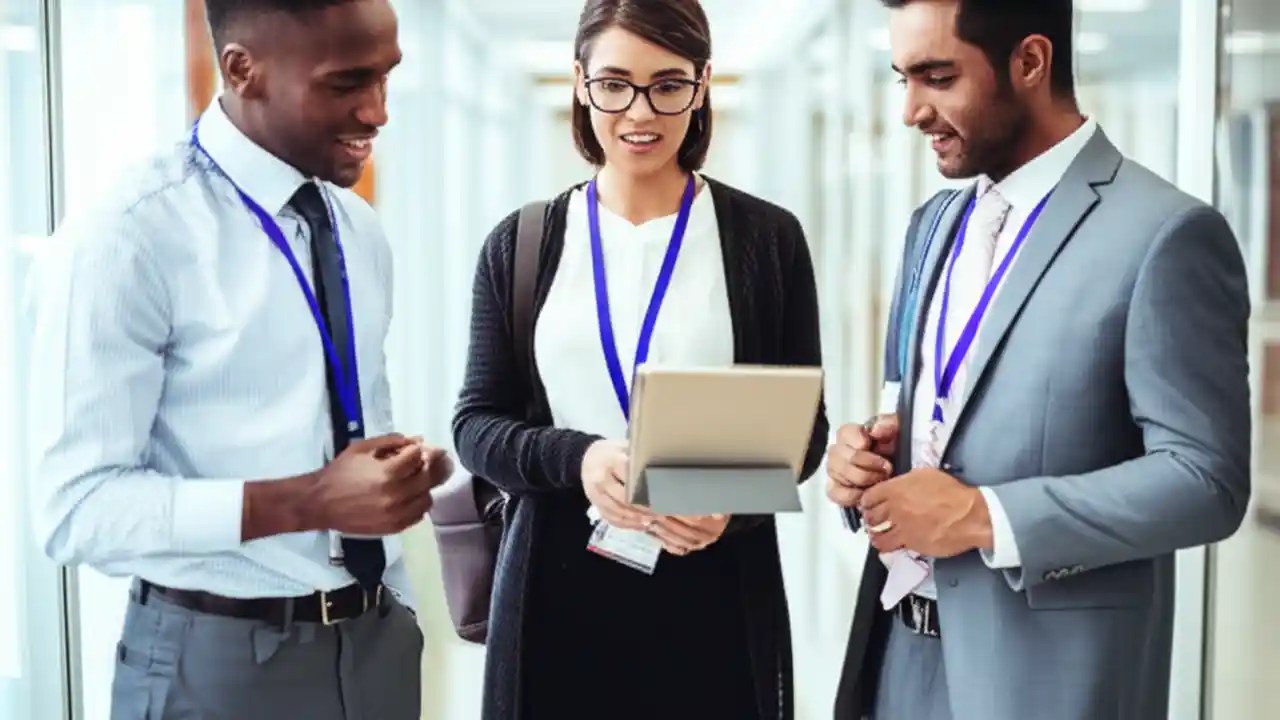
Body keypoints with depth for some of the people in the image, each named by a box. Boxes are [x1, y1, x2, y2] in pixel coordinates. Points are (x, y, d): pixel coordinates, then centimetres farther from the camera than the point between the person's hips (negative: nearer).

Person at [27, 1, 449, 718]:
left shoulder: (363, 231, 7)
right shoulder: (129, 238, -15)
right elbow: (79, 506, -18)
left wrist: (400, 474, -1)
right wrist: (308, 501, -25)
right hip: (221, 659, -6)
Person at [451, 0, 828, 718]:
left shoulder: (769, 238, 0)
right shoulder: (520, 246, 4)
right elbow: (477, 424, 4)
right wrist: (577, 458, -16)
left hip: (716, 595, -1)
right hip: (556, 591, 1)